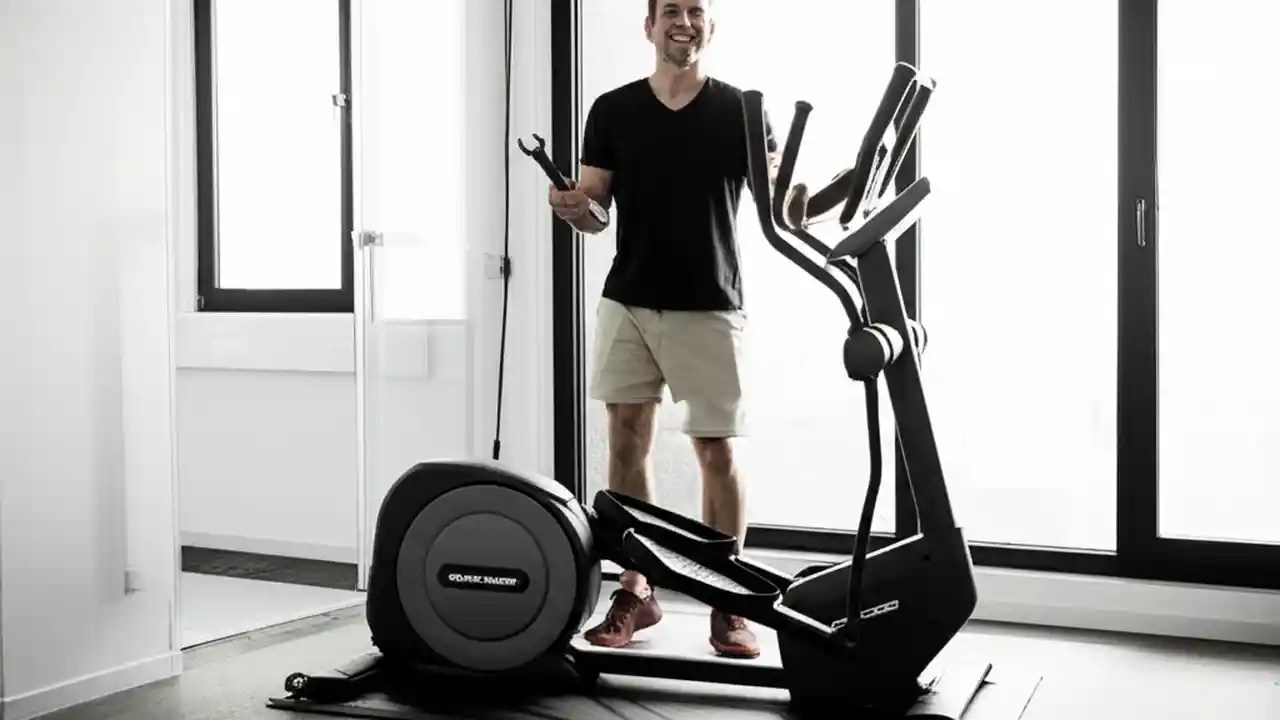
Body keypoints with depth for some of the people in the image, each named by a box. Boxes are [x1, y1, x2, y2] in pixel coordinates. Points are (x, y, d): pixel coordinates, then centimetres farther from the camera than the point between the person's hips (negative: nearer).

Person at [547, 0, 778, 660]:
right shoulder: (612, 111, 6)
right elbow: (595, 214, 7)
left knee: (716, 452, 0)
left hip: (709, 306, -2)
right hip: (628, 301, 2)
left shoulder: (740, 111, 2)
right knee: (627, 440, 3)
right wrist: (573, 208, -16)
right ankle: (635, 591, 15)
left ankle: (728, 605, 10)